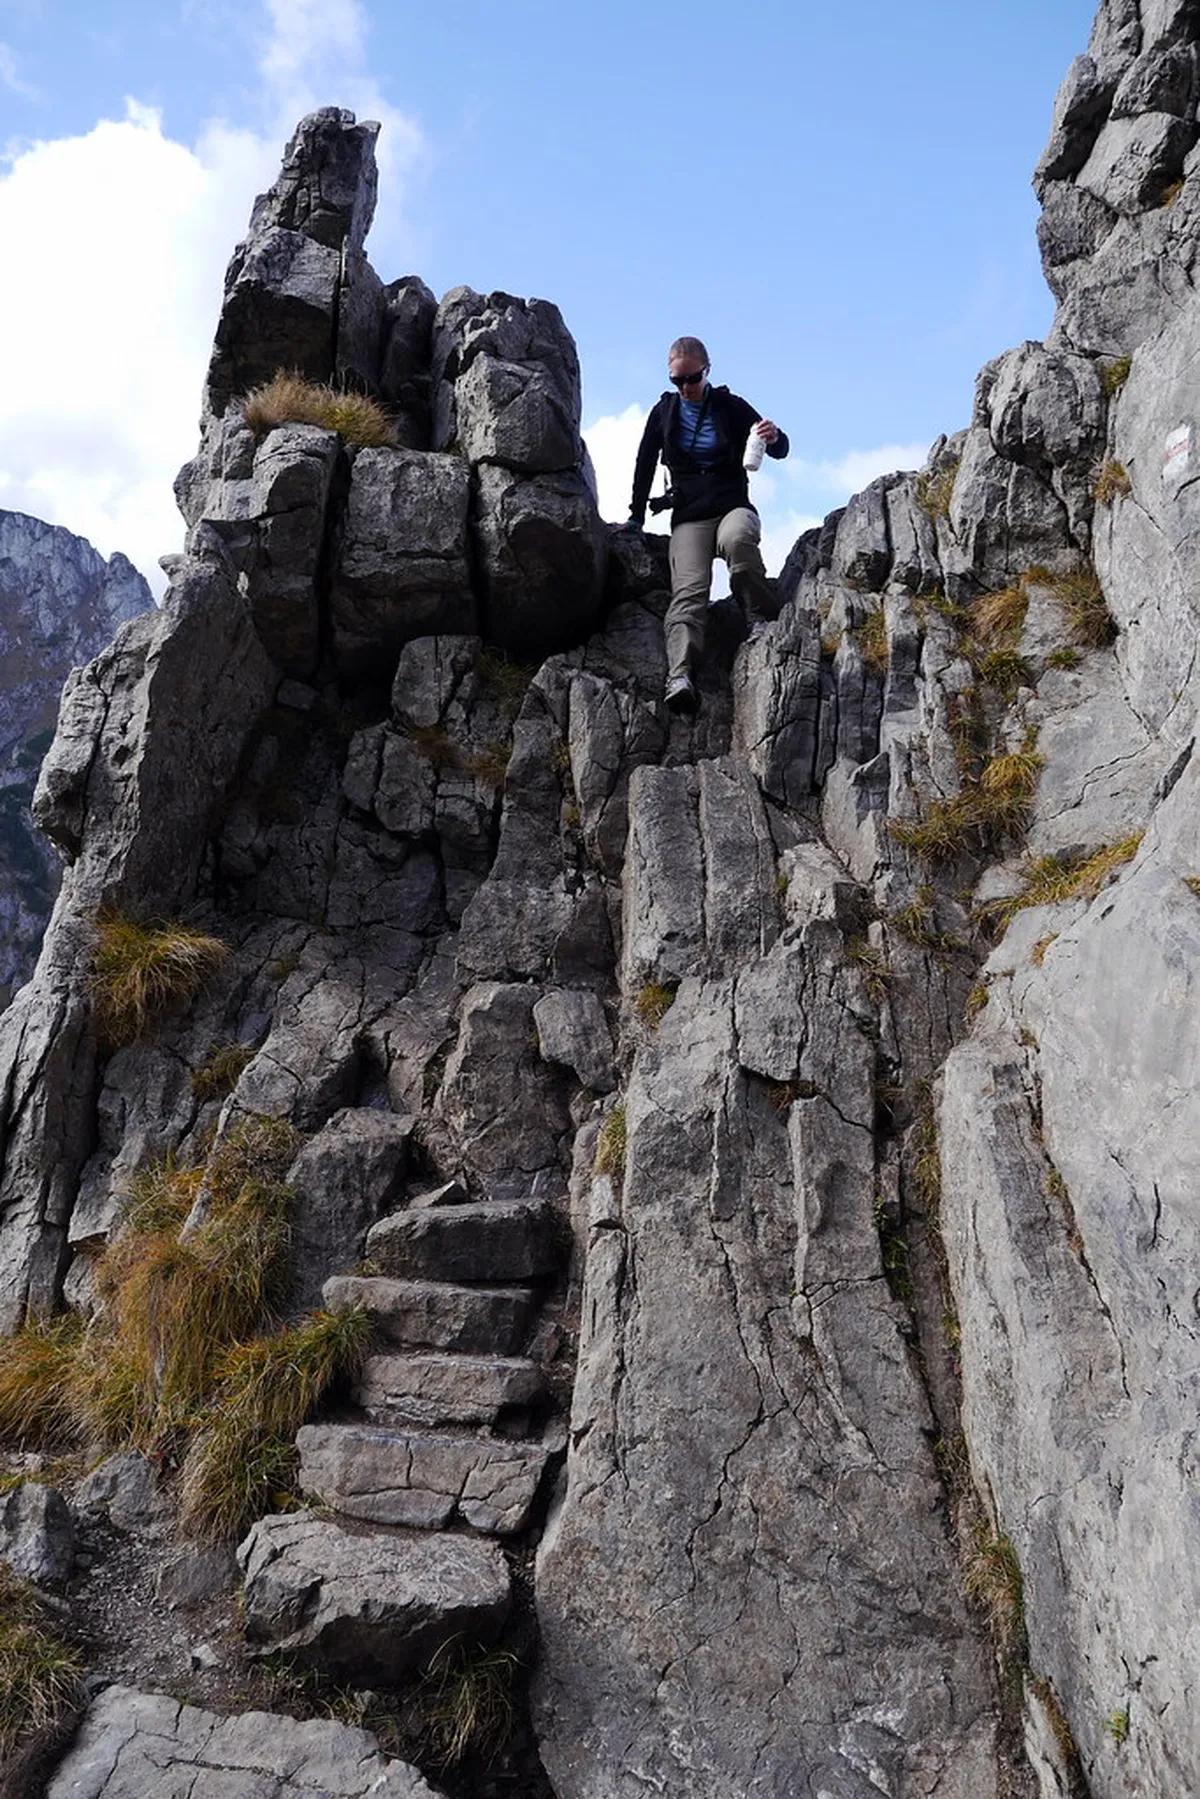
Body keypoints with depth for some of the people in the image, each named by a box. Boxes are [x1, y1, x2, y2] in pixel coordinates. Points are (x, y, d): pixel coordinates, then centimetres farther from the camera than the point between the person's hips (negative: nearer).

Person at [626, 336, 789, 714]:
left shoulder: (731, 407, 6)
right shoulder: (664, 412, 12)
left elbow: (779, 450, 3)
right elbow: (645, 465, 18)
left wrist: (774, 438, -21)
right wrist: (636, 518, 14)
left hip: (733, 505, -1)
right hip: (689, 516, 1)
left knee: (737, 539, -40)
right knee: (688, 590, -25)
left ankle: (760, 621, -25)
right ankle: (680, 676, -44)